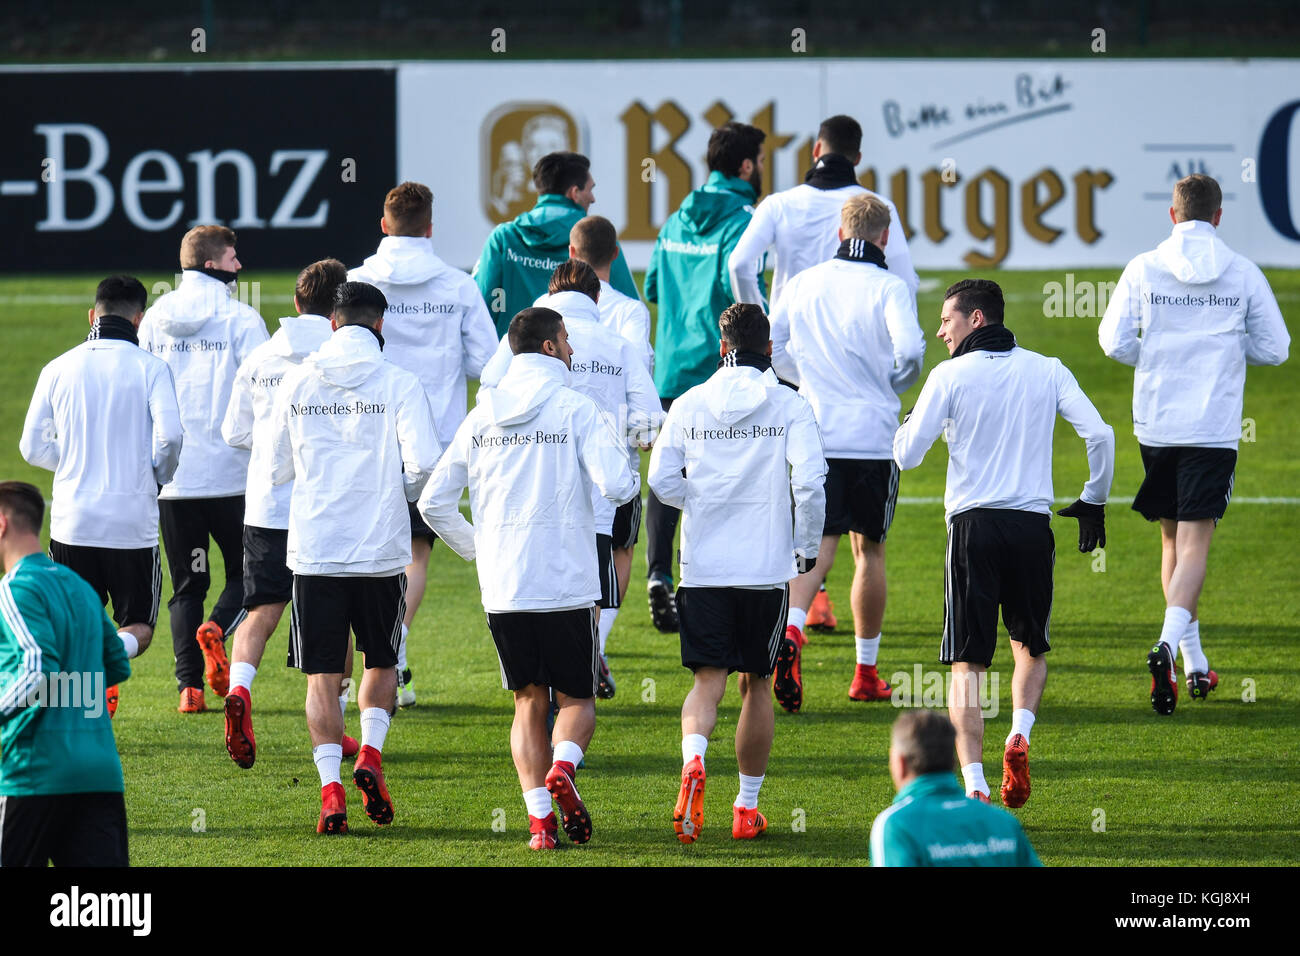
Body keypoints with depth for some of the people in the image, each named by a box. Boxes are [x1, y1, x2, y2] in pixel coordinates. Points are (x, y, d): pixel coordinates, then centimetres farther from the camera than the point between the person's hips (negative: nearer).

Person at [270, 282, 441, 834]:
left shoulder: (297, 382, 4)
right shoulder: (399, 385, -4)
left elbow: (277, 470, 10)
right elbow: (424, 462, -14)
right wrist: (400, 493, 8)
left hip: (313, 549, 1)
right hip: (381, 549, -1)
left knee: (322, 677, 5)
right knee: (382, 662, 18)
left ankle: (331, 789, -5)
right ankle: (370, 754, -3)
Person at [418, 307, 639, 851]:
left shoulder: (481, 417, 9)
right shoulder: (575, 409, -5)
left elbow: (434, 503, 9)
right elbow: (616, 486, -16)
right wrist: (627, 475, 7)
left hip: (502, 587, 3)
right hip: (567, 583, -3)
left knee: (529, 703, 12)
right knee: (577, 699, 10)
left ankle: (540, 816, -2)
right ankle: (562, 770, -20)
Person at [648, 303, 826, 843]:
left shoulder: (689, 406, 3)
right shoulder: (790, 407, -2)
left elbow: (662, 482, -1)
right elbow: (809, 482, -13)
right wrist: (807, 546, 2)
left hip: (702, 568, 0)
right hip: (767, 567, 0)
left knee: (709, 680, 0)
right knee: (757, 683, 12)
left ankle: (693, 760, -31)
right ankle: (747, 807, 17)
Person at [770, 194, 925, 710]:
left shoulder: (804, 283, 6)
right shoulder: (888, 288, -7)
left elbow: (770, 346, 9)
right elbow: (909, 349, -20)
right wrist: (893, 384, 1)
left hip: (814, 434, 2)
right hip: (873, 434, -2)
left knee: (817, 542, 0)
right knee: (869, 549, 11)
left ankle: (792, 628, -29)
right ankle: (865, 672, 17)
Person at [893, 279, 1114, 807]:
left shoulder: (949, 376, -1)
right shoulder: (1047, 371, 7)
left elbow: (906, 455, -4)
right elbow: (1100, 436, -1)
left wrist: (907, 422, 19)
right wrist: (1093, 501, 14)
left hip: (973, 525, -2)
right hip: (1033, 525, 2)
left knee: (967, 665, 2)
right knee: (1032, 648, 22)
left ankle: (974, 786, -10)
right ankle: (1020, 734, -5)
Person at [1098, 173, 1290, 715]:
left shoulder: (1143, 270, -1)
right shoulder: (1244, 275, -1)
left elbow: (1113, 341, -4)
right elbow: (1274, 349, 5)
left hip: (1156, 422, 2)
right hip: (1214, 426, -2)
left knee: (1172, 538, 16)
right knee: (1194, 543, -5)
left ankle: (1194, 663, 21)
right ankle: (1169, 643, -28)